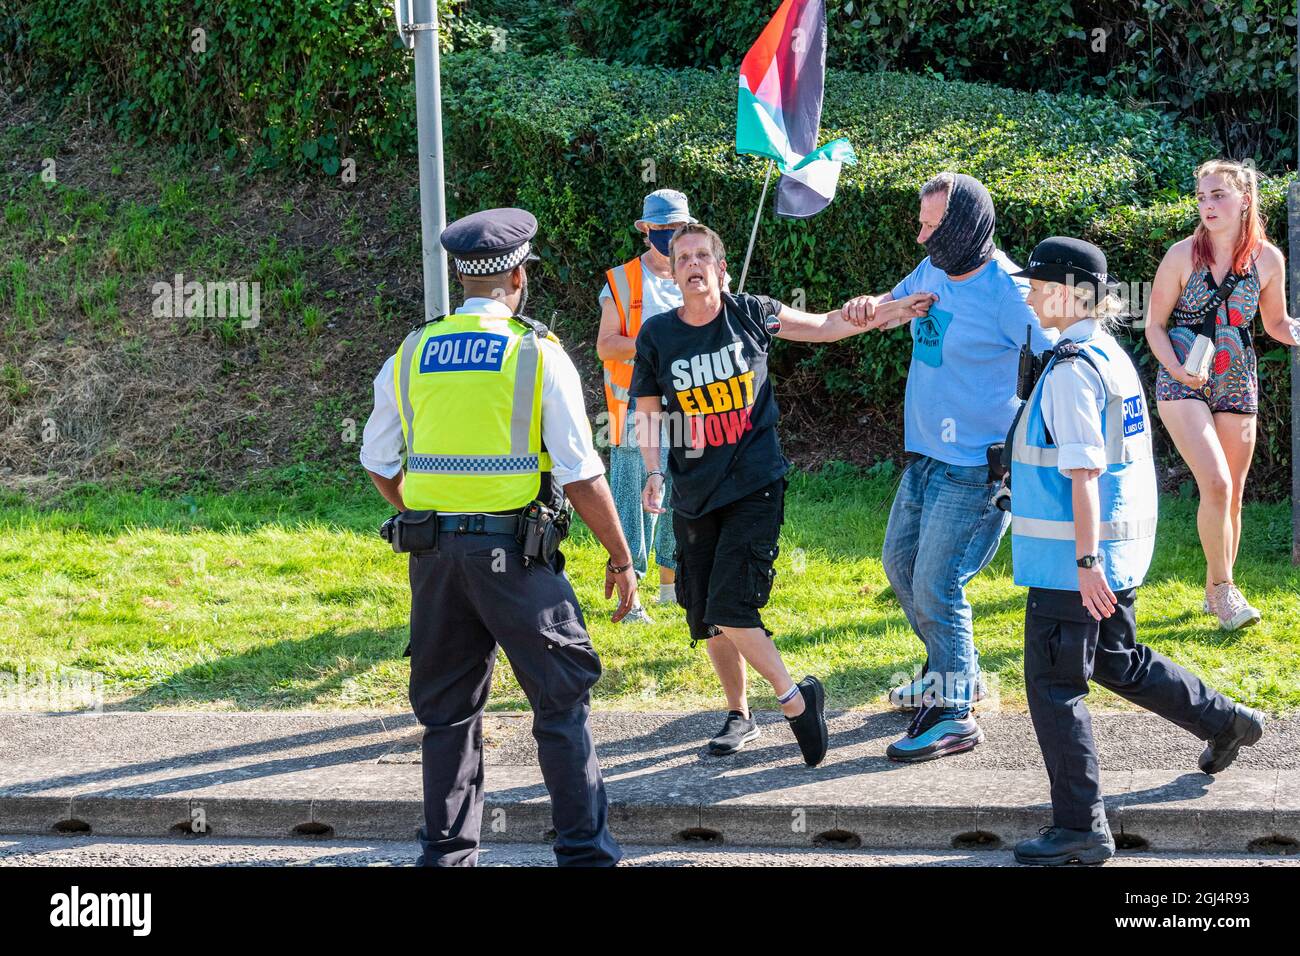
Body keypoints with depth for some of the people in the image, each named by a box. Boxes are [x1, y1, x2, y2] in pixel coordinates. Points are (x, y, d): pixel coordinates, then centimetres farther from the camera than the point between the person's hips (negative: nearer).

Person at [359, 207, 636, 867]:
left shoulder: (411, 355, 6)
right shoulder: (539, 354, -7)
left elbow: (379, 465, 14)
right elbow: (581, 474, -8)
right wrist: (621, 559, 1)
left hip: (433, 553, 4)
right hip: (515, 555, -4)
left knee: (447, 710, 13)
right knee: (561, 701, 4)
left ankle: (446, 852, 16)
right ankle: (585, 851, 3)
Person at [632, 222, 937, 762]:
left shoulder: (750, 314, -2)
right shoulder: (656, 336, 0)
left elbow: (827, 326, 9)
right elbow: (648, 412, 8)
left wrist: (896, 309, -2)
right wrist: (653, 472, -7)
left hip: (755, 488, -3)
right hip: (693, 495, 3)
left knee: (728, 610, -16)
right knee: (706, 619, 7)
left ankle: (795, 697, 2)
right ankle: (739, 715, 27)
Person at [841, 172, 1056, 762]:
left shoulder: (1007, 293, -22)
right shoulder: (933, 271, 4)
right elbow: (892, 308, 21)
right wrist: (867, 308, -4)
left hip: (976, 465, -9)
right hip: (927, 453, 9)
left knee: (936, 586, -10)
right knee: (901, 562, 21)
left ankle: (953, 717, 1)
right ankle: (956, 672, 38)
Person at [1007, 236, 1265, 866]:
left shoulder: (1070, 371, -19)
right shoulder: (1112, 356, 11)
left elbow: (1084, 472, -23)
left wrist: (1085, 561, -23)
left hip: (1072, 556, -10)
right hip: (1120, 545, 10)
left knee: (1054, 684, -2)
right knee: (1115, 660, 27)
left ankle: (1081, 827, 0)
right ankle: (1224, 723, 36)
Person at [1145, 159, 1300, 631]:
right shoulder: (1183, 255, -9)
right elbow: (1154, 325, -1)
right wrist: (1176, 369, -17)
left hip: (1237, 386, 3)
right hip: (1182, 385, -3)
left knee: (1232, 496, 8)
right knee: (1216, 485, -19)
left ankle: (1217, 592, 24)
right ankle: (1223, 588, -5)